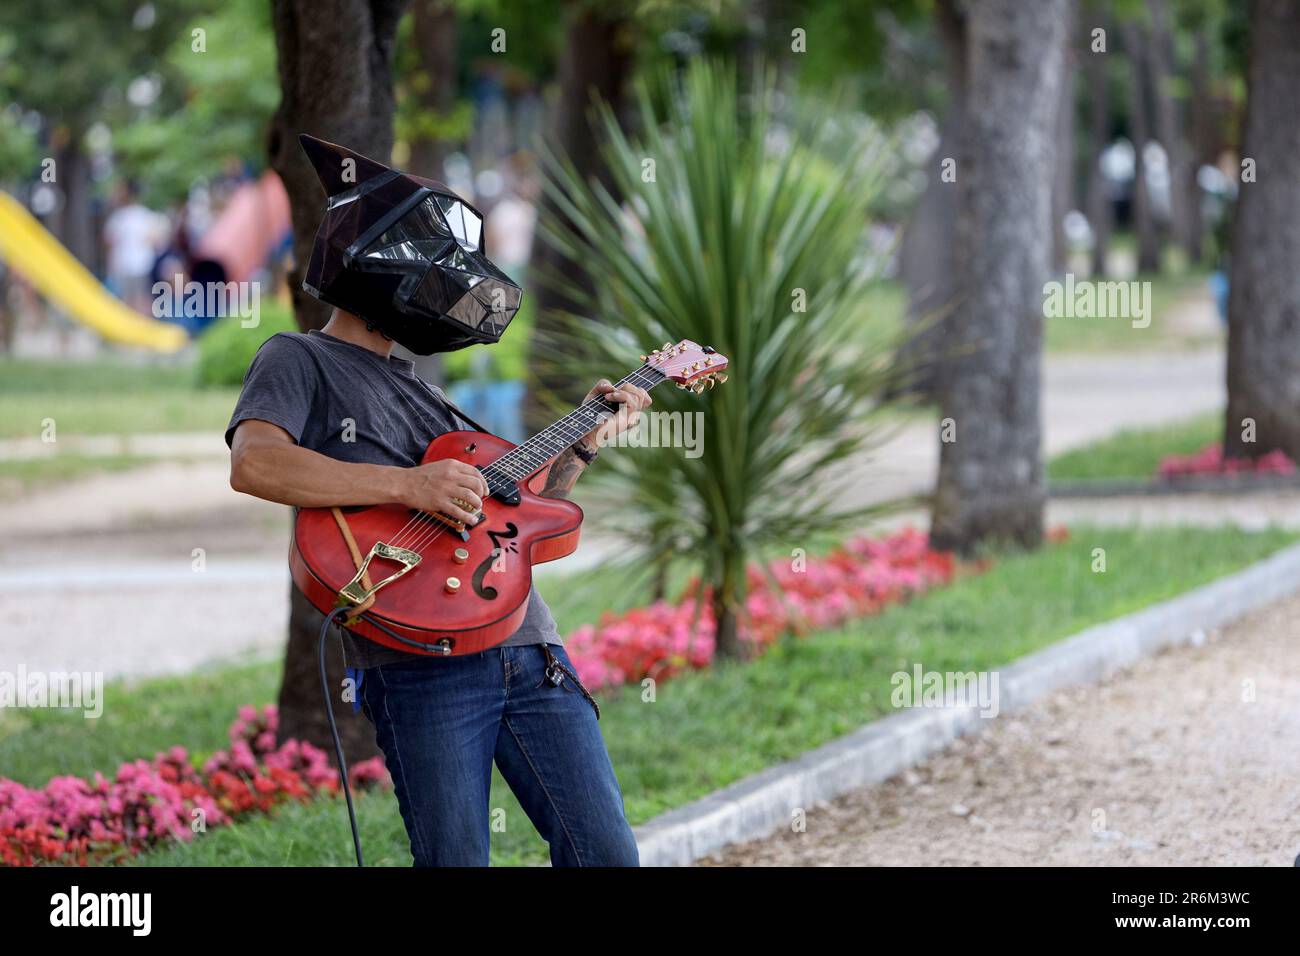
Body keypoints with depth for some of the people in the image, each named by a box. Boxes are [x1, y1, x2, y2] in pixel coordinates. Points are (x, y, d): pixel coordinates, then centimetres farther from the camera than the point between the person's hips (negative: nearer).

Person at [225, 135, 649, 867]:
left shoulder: (415, 389, 28)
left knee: (606, 853, -2)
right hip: (423, 664, -7)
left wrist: (583, 443, 18)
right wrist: (410, 486, -20)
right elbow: (253, 463, -16)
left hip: (528, 649, 7)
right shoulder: (300, 361, 5)